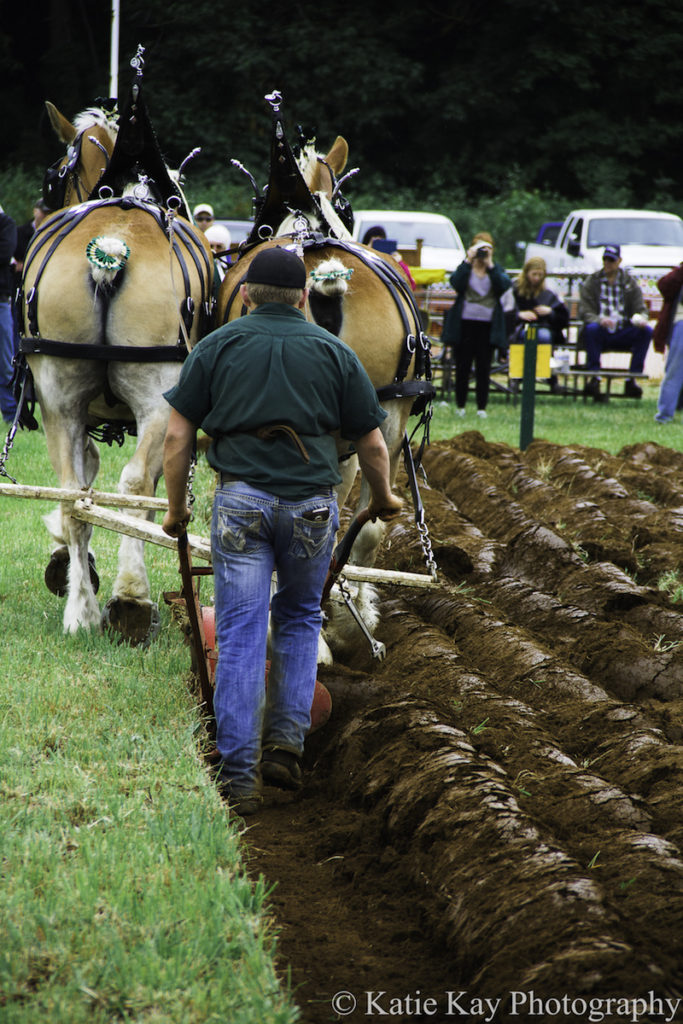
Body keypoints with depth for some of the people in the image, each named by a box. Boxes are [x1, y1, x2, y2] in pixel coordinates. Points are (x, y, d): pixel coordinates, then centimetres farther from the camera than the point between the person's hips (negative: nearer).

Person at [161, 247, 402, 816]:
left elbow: (177, 437, 4)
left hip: (241, 499, -1)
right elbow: (372, 443, 11)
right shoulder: (334, 352, 9)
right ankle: (286, 741, 12)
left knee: (240, 635, 0)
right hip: (311, 505, 1)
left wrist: (177, 508, 16)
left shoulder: (216, 347, 8)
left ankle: (238, 774, -4)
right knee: (300, 619, 22)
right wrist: (383, 499, 29)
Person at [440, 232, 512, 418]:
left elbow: (504, 286, -9)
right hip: (465, 324, -1)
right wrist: (468, 261, -12)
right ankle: (460, 405, 12)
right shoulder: (465, 268, 7)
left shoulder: (496, 269, 10)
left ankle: (482, 407, 5)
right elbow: (456, 283, -13)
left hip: (487, 325, 1)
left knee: (484, 367, 0)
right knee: (463, 366, 3)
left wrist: (490, 265, -12)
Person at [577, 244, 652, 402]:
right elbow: (584, 312, -5)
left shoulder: (630, 283, 12)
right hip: (601, 334, -2)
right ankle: (594, 378, -35)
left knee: (646, 331, -25)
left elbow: (641, 309, 7)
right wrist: (600, 320, -27)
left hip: (622, 334, 2)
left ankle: (632, 379, -26)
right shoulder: (591, 282, 6)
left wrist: (640, 318, -20)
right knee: (592, 328, -36)